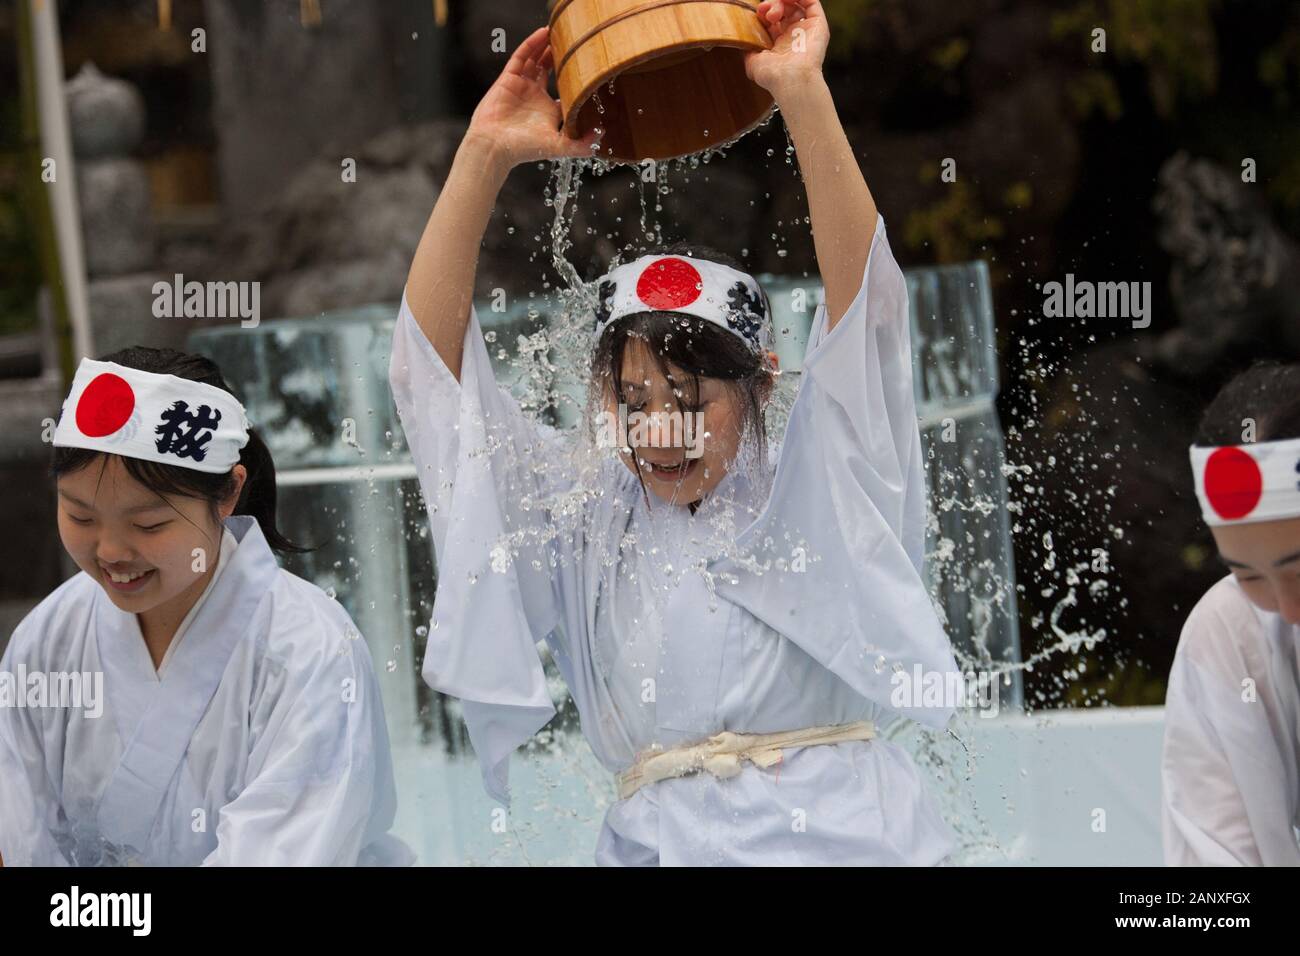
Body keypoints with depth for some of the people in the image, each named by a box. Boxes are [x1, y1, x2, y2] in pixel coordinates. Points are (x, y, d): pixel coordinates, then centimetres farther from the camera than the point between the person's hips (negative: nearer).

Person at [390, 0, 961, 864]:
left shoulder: (816, 496, 11)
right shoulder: (580, 518, 15)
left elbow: (865, 299, 0)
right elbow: (432, 356, 11)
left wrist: (802, 93, -8)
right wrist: (486, 155, 3)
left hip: (842, 834, -2)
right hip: (661, 840, 2)